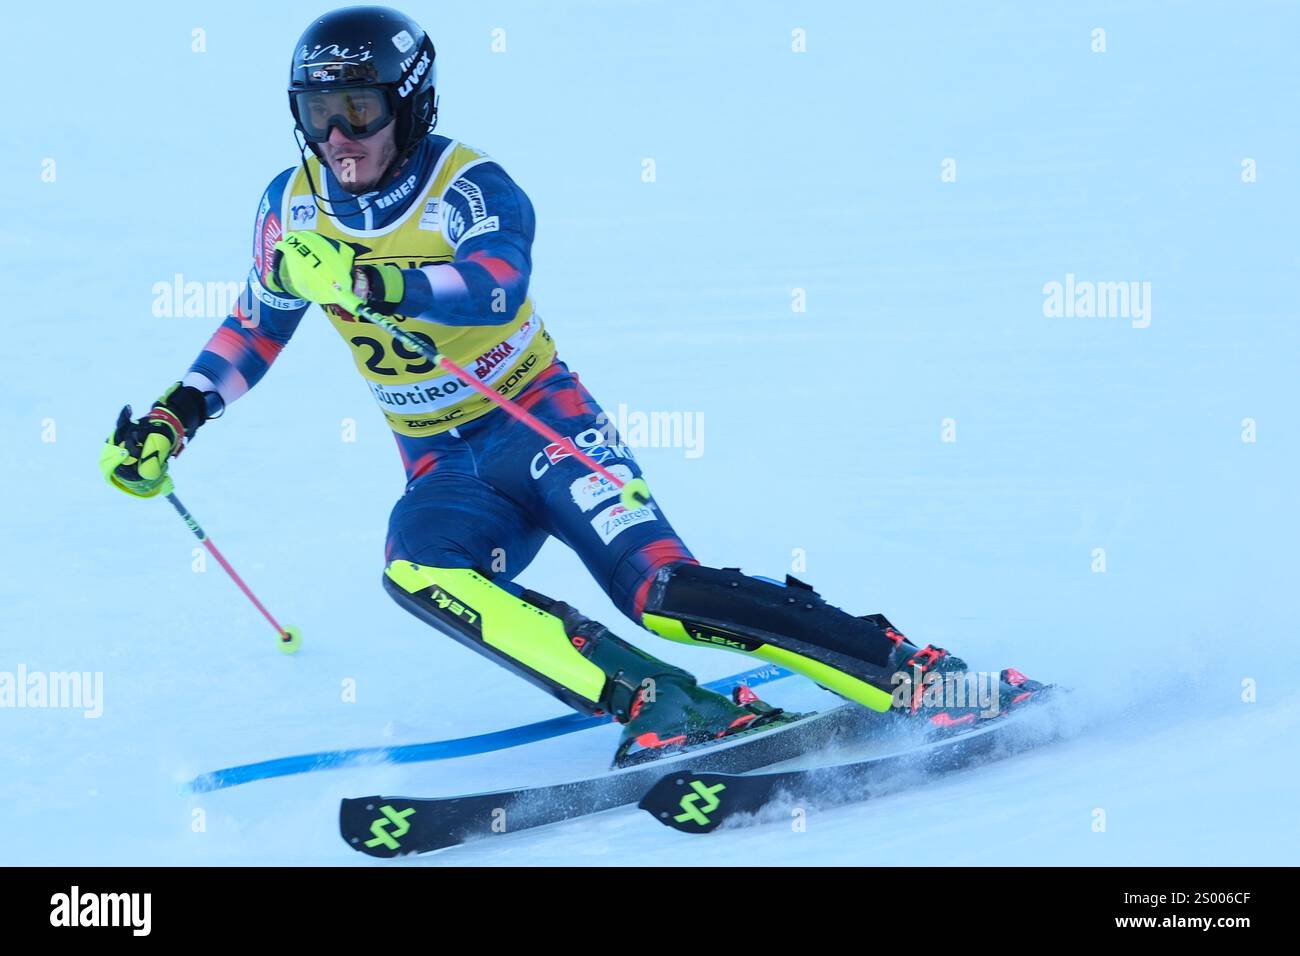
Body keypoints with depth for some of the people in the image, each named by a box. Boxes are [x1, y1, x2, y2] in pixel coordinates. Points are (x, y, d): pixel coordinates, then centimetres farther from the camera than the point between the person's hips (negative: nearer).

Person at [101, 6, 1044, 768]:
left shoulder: (468, 184, -15)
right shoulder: (294, 206, 2)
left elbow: (495, 289, -35)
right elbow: (255, 328, 17)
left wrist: (366, 281, -48)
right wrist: (171, 419, 6)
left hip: (538, 421, -4)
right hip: (443, 465, 4)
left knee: (661, 588, -23)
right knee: (417, 568, -30)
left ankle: (920, 674, -18)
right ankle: (666, 708, -36)